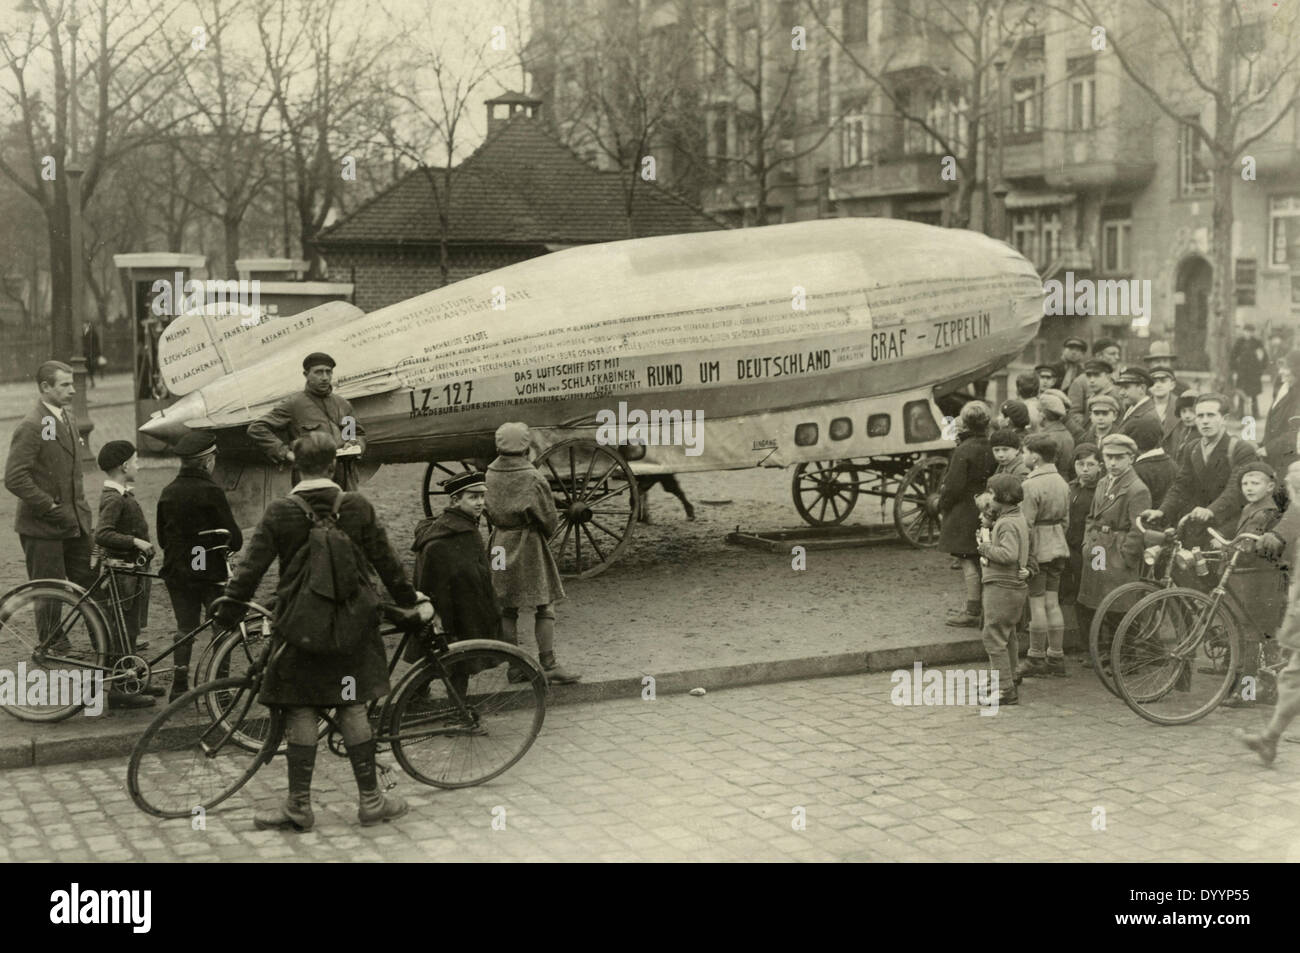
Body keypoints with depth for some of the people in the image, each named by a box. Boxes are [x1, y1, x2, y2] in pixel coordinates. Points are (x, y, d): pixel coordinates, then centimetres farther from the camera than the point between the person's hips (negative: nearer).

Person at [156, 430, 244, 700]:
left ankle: (179, 686, 12)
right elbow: (233, 537, -13)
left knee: (185, 629, 13)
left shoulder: (168, 492, 4)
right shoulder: (210, 491, -14)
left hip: (176, 572, 5)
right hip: (210, 571, -5)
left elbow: (162, 538, 10)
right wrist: (230, 545, 8)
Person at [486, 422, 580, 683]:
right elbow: (550, 519, -8)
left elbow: (489, 513, 4)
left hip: (499, 544, 5)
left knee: (507, 609, 12)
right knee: (544, 607, 3)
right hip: (529, 544, -5)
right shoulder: (533, 479, -16)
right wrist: (543, 535, 11)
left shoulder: (489, 476, -3)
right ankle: (549, 665, 0)